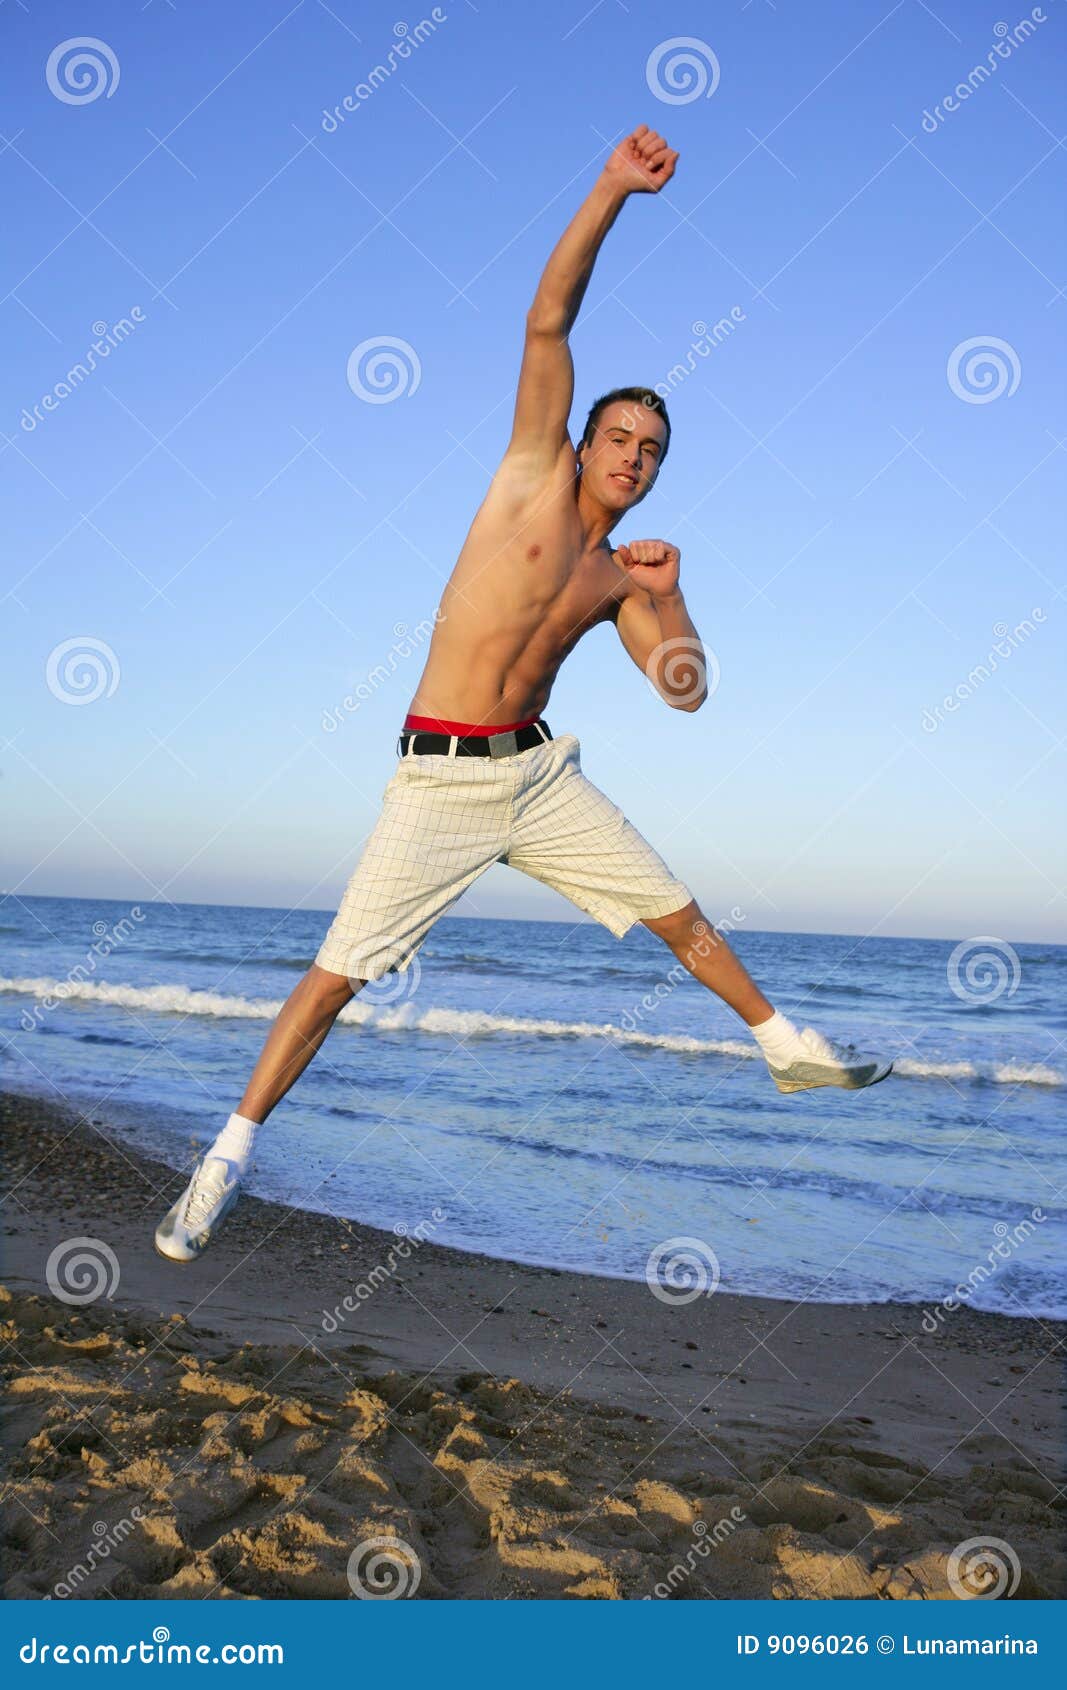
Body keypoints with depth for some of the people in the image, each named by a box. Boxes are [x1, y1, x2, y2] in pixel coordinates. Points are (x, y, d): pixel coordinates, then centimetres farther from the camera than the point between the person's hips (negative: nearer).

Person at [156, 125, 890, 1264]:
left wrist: (667, 594, -9)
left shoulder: (623, 575, 9)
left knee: (679, 916, 12)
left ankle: (787, 1049, 33)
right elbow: (548, 325, -12)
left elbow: (685, 693, 4)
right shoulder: (538, 470, -3)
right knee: (339, 970, -7)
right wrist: (611, 191, -18)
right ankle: (230, 1154, 4)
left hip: (539, 772, 5)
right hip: (441, 778, -5)